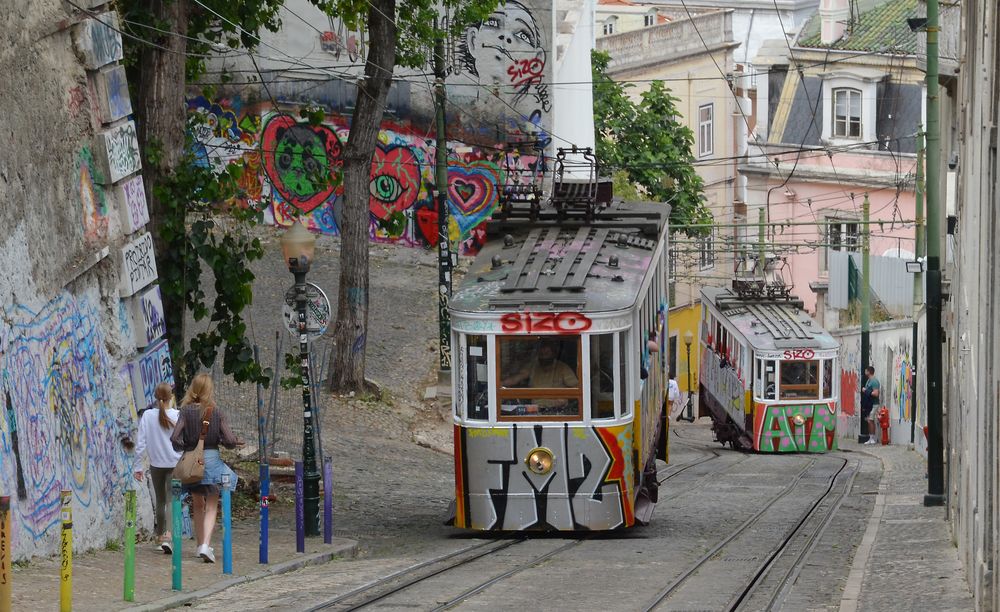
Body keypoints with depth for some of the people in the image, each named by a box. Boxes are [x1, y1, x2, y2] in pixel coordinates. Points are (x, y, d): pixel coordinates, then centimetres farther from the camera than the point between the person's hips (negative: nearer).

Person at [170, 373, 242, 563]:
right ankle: (206, 545, -15)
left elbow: (175, 438, -12)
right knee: (211, 507, 3)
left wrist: (185, 447, 8)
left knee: (198, 505, 19)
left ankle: (201, 545, 25)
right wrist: (236, 443, 14)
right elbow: (229, 440, -8)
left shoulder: (186, 411, -5)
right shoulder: (216, 412, -6)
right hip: (212, 460, -2)